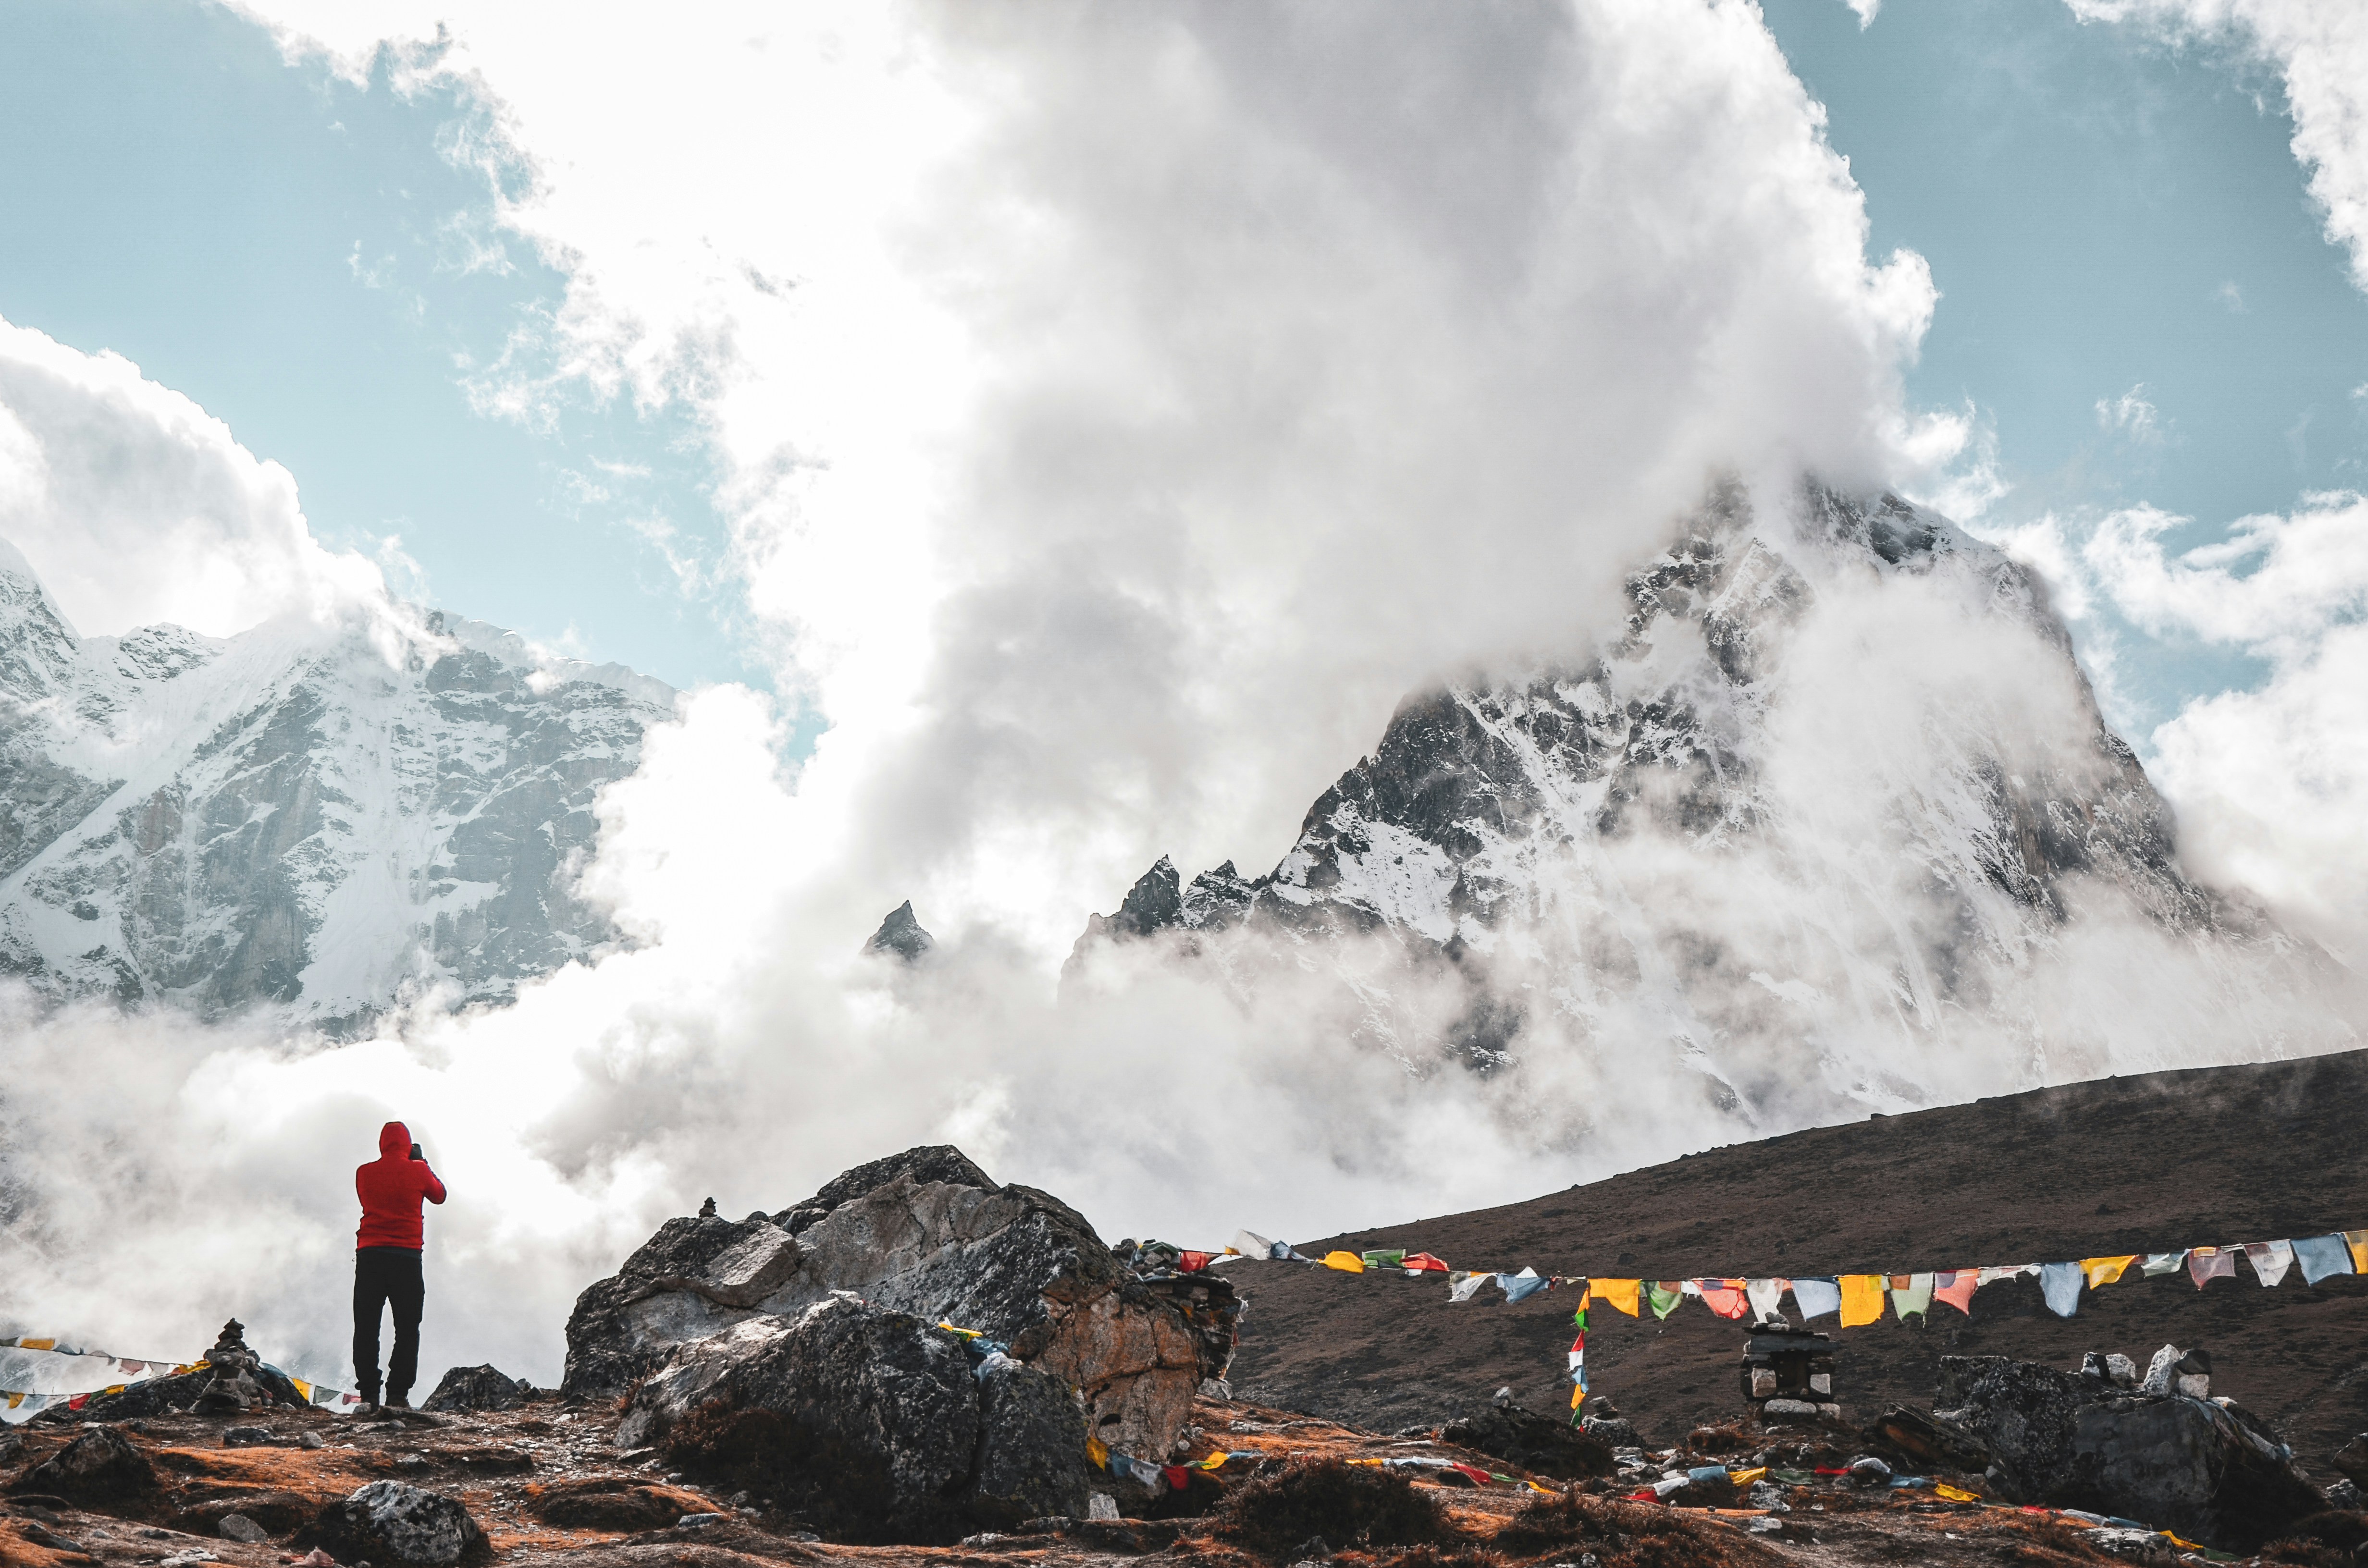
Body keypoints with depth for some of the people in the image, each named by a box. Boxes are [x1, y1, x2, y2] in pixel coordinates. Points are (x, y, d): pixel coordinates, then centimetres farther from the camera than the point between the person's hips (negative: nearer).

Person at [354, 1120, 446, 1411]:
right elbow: (439, 1196, 16)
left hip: (369, 1256, 2)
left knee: (366, 1329, 7)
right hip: (407, 1257, -2)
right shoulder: (417, 1171, -1)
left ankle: (368, 1395, 3)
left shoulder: (364, 1173, 5)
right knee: (407, 1329, 4)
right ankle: (398, 1394, -3)